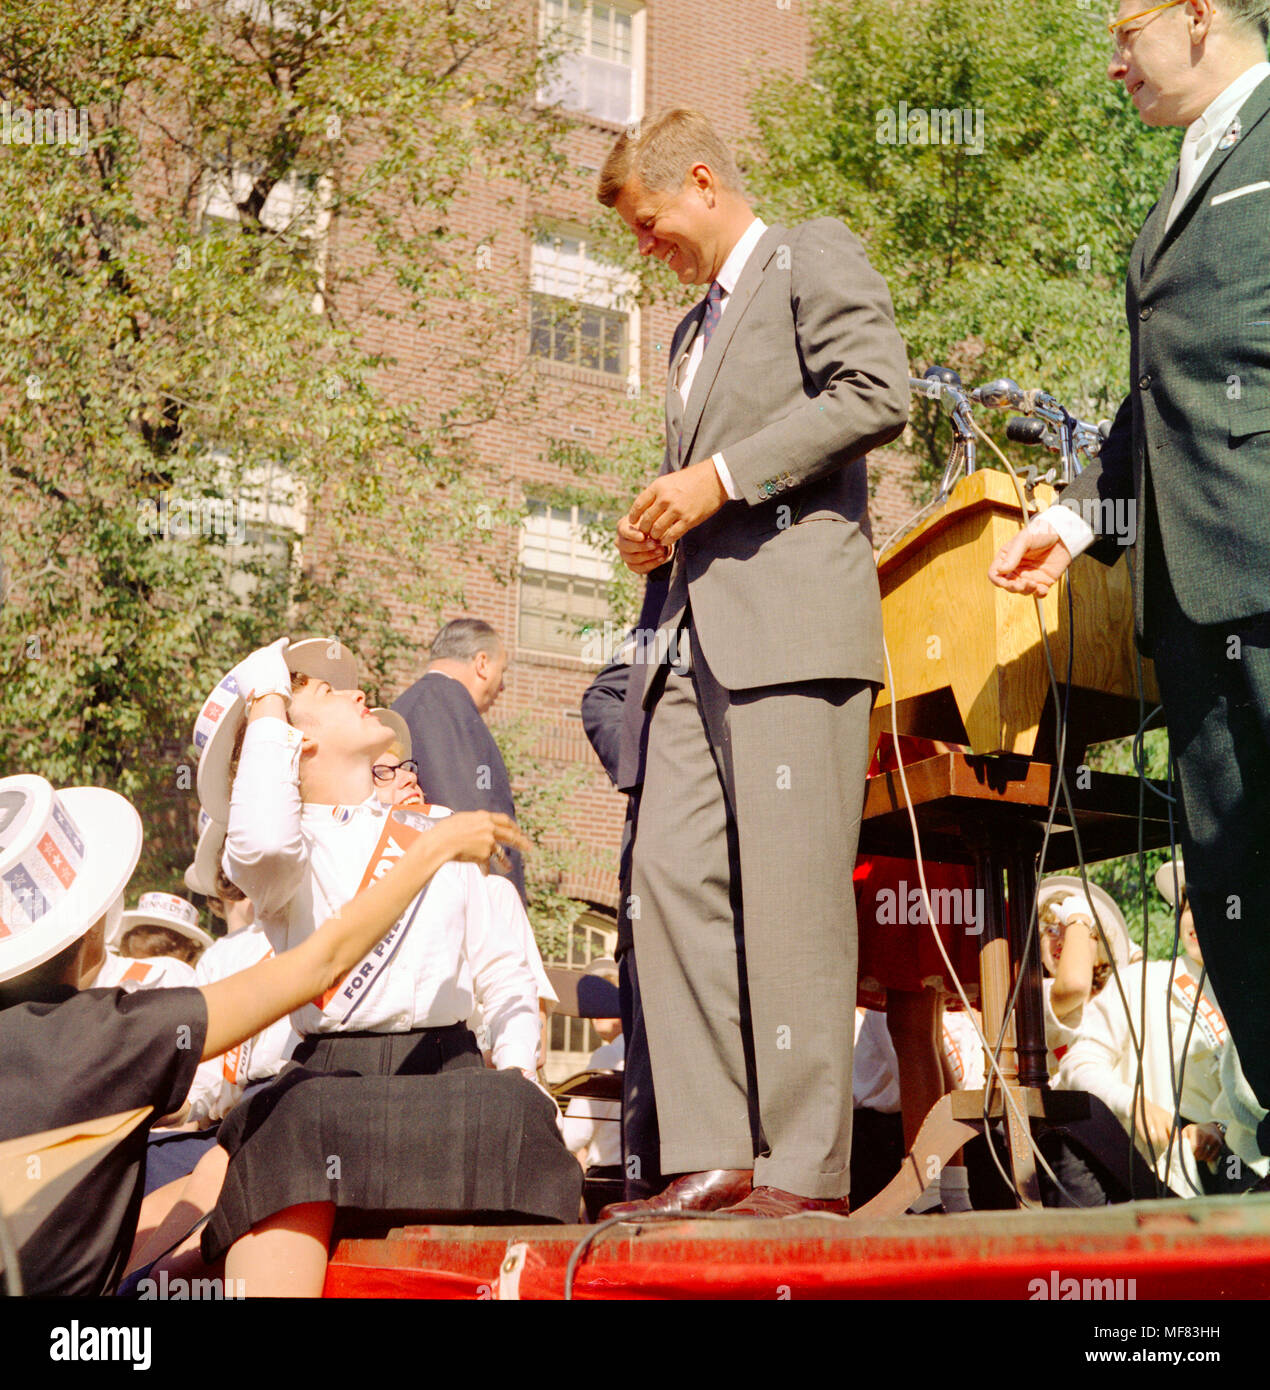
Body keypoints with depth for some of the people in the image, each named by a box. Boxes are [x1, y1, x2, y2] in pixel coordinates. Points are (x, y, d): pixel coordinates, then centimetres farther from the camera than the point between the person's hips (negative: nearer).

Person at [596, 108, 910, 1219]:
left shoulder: (815, 255, 6)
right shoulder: (694, 332, 31)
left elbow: (878, 392, -10)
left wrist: (718, 478, -12)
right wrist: (664, 530, 13)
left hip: (794, 609, -8)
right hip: (699, 631, 8)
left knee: (789, 889, -11)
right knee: (673, 875, -3)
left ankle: (806, 1168, -7)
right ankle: (713, 1158, -2)